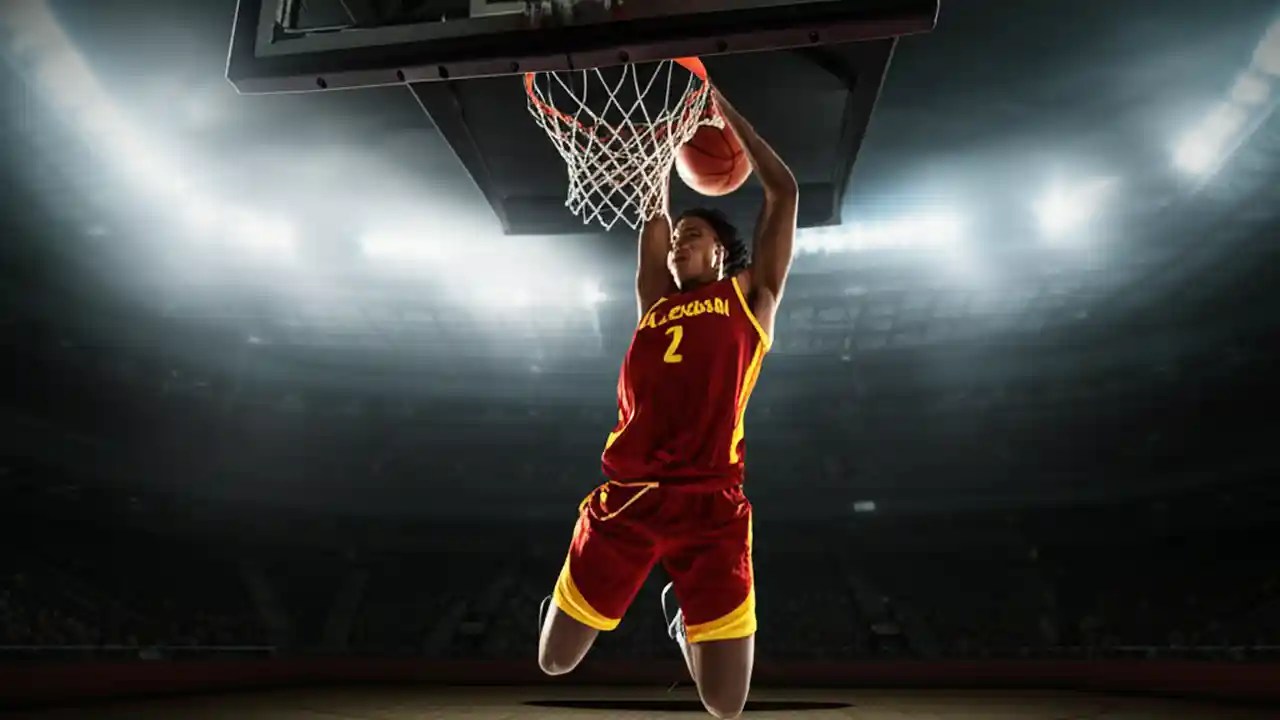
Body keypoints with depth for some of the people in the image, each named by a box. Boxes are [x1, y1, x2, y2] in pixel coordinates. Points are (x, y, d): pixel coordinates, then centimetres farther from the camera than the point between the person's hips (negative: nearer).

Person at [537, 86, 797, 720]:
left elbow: (784, 193, 12)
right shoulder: (655, 302, 21)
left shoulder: (750, 297, 13)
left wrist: (725, 111, 19)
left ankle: (683, 613, 31)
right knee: (554, 663, 9)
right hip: (625, 500, 3)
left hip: (709, 507, -3)